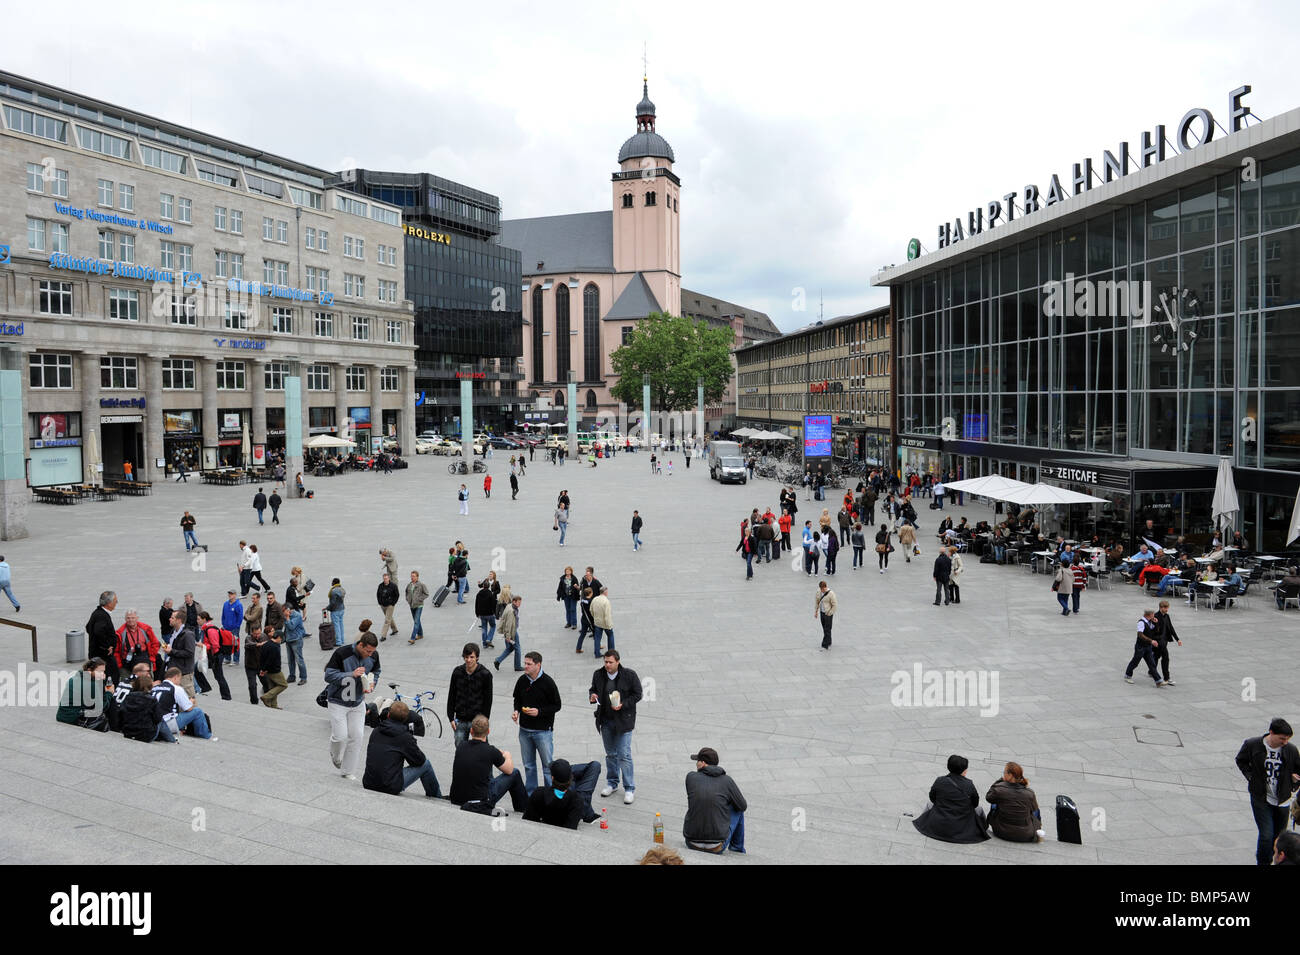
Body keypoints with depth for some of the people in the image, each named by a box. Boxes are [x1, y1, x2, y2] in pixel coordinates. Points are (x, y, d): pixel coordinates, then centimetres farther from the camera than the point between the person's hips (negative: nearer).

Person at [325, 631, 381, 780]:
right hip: (338, 702, -4)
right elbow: (329, 675, -23)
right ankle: (335, 755, 27)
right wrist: (352, 674, -34)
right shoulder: (341, 653, -25)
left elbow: (375, 671, 11)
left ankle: (349, 772, 16)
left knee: (356, 737, 1)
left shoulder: (373, 656, -9)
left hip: (358, 702, 4)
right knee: (340, 736, -9)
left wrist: (371, 683, -10)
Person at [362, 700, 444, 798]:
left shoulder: (376, 731, 7)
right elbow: (420, 760, 0)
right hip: (391, 788, -6)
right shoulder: (404, 736, -10)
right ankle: (437, 798, 26)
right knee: (425, 764, 10)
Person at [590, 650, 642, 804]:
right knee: (610, 754, 18)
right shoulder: (598, 675, -2)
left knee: (624, 755, -5)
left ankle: (629, 789, 6)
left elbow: (637, 694, -6)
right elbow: (593, 689, 13)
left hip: (624, 720, -4)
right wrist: (592, 695, -10)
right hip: (605, 721, 4)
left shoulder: (629, 675, -12)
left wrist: (623, 705, -19)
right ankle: (612, 783, 34)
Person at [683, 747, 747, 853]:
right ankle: (737, 849, 33)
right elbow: (743, 806, 7)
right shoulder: (727, 780, -6)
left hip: (692, 844, 2)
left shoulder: (690, 777, -3)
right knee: (738, 808, 21)